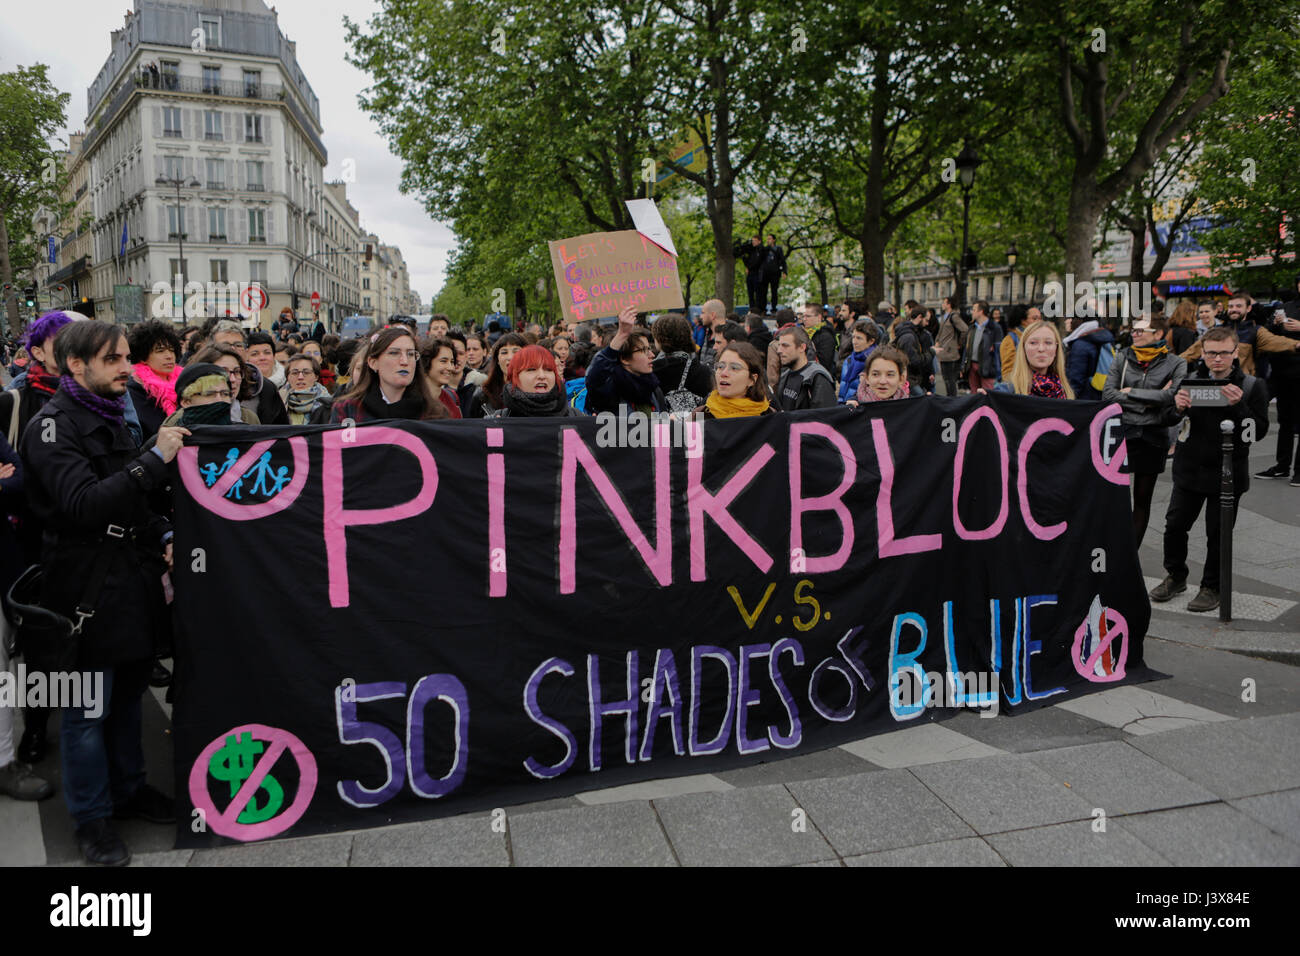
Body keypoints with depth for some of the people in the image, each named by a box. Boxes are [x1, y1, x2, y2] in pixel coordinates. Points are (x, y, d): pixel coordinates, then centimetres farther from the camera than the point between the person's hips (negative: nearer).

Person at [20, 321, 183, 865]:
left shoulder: (111, 419, 14)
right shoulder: (53, 425, -13)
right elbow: (84, 503, -27)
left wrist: (162, 536, 6)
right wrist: (155, 459, -28)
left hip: (131, 580, 8)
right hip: (87, 590, -8)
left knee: (128, 694, 18)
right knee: (88, 709, 4)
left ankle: (127, 788, 33)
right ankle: (91, 816, 19)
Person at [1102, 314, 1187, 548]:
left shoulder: (1176, 364, 2)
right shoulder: (1123, 358, 6)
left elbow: (1174, 396, -15)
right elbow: (1108, 393, -5)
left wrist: (1131, 393, -11)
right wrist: (1149, 402, -11)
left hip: (1152, 438, 0)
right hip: (1120, 434, 0)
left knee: (1142, 498, 8)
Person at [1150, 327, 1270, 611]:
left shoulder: (1252, 386, -5)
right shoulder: (1190, 380, 1)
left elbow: (1259, 431, -11)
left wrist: (1238, 406, -27)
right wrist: (1177, 407, -19)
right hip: (1189, 470, 2)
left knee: (1217, 534, 6)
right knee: (1174, 525, 6)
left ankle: (1212, 587, 22)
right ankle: (1175, 577, 27)